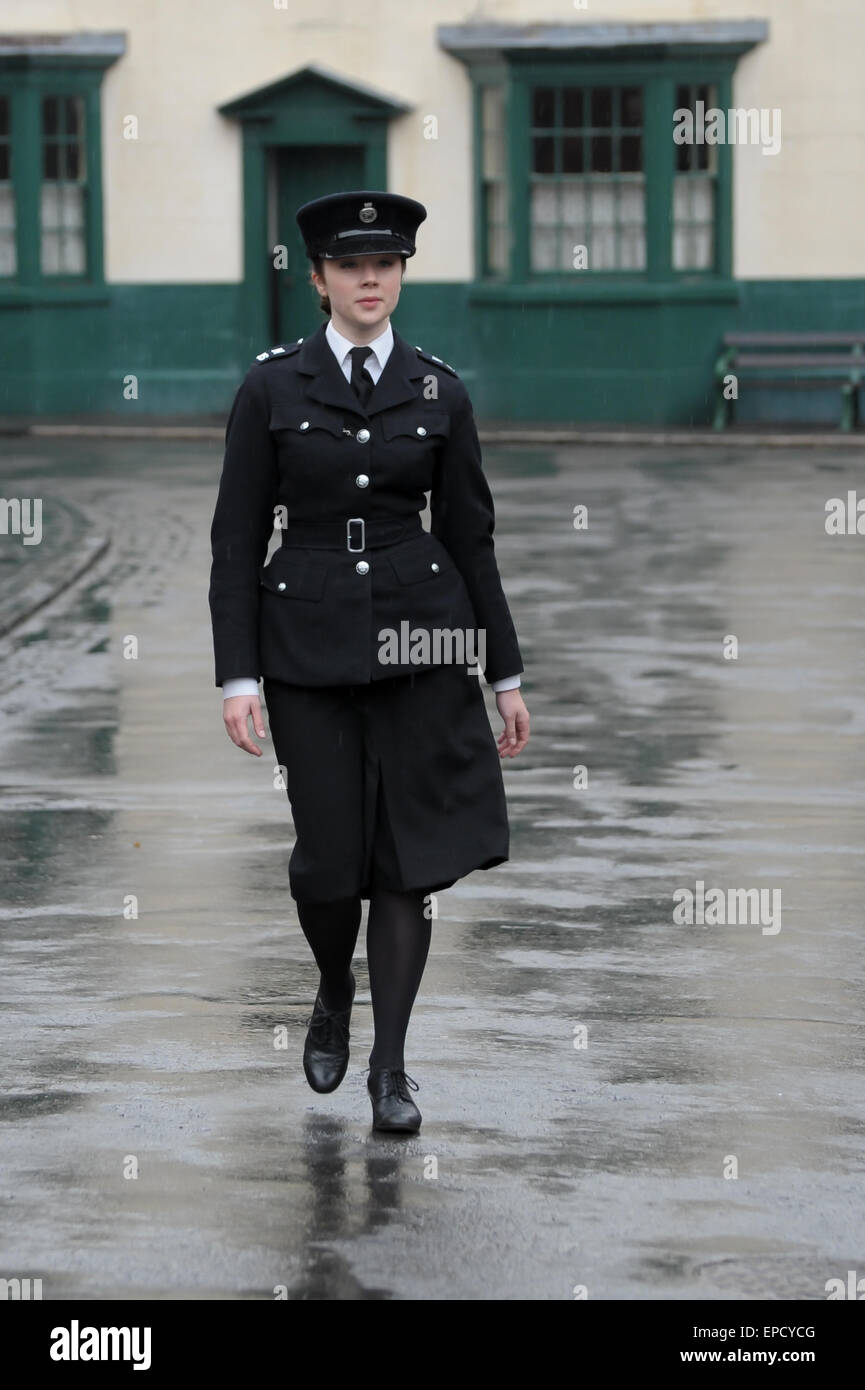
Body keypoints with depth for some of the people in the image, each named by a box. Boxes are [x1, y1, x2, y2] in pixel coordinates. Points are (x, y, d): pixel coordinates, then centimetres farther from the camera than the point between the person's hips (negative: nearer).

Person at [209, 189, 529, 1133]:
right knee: (329, 854, 1)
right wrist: (237, 676, -8)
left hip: (418, 635, 1)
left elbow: (471, 535, 8)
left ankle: (390, 1065, 5)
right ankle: (335, 995, 33)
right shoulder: (271, 387, 0)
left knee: (408, 851, -3)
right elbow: (238, 538, -1)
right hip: (310, 641, -1)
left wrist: (506, 673, 7)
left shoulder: (439, 392, 4)